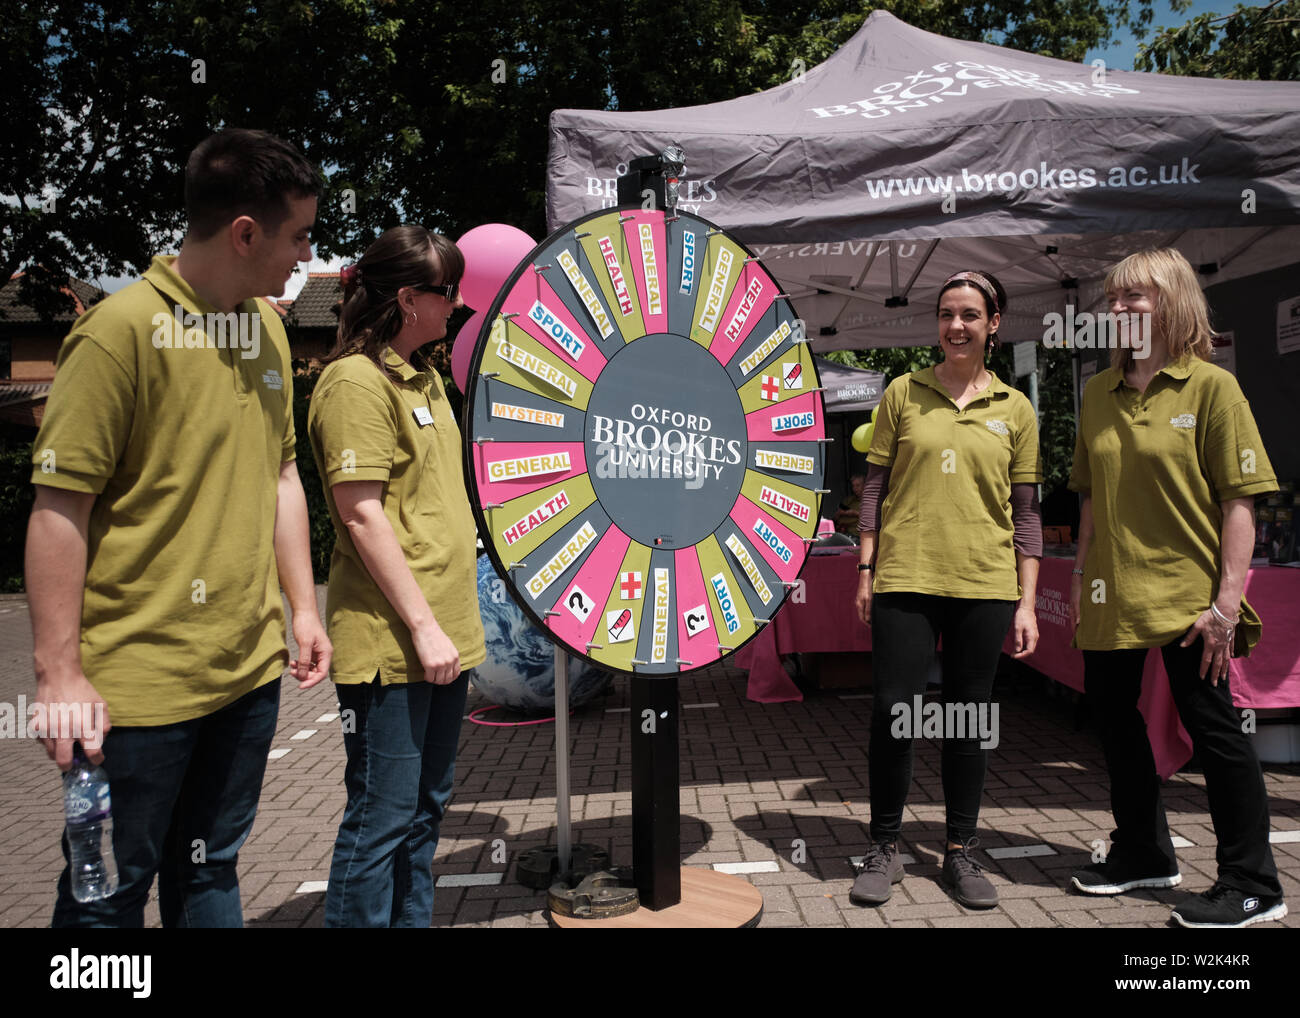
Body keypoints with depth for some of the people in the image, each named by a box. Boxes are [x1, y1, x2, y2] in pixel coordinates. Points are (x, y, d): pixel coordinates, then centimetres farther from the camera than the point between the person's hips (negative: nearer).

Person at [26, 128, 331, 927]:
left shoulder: (267, 327, 8)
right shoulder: (123, 329, -14)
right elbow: (59, 508, -14)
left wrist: (304, 609, 13)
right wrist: (61, 675, -14)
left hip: (249, 669, 6)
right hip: (140, 678, -6)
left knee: (210, 874, 20)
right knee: (111, 892, 11)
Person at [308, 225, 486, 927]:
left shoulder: (424, 379, 16)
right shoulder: (356, 381, -12)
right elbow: (362, 515, -18)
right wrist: (423, 626, -18)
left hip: (443, 634, 9)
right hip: (391, 641, -9)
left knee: (424, 809, 17)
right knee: (381, 818, 0)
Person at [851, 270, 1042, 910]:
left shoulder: (1014, 409, 8)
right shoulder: (903, 394, 6)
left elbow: (1027, 511, 8)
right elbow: (875, 487, 7)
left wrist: (1027, 602, 4)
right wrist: (865, 570, 1)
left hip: (985, 586, 1)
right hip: (905, 578, -1)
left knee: (969, 721, 8)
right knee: (892, 712, -3)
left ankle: (960, 852, 24)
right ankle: (885, 848, 16)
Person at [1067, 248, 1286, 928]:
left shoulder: (1211, 386, -7)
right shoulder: (1098, 393, 9)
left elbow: (1239, 502, -10)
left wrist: (1226, 600, -15)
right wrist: (1082, 575, 11)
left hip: (1187, 592, -6)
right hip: (1114, 593, 6)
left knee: (1212, 726, 1)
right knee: (1112, 716, 14)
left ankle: (1252, 884, 17)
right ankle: (1143, 854, 33)